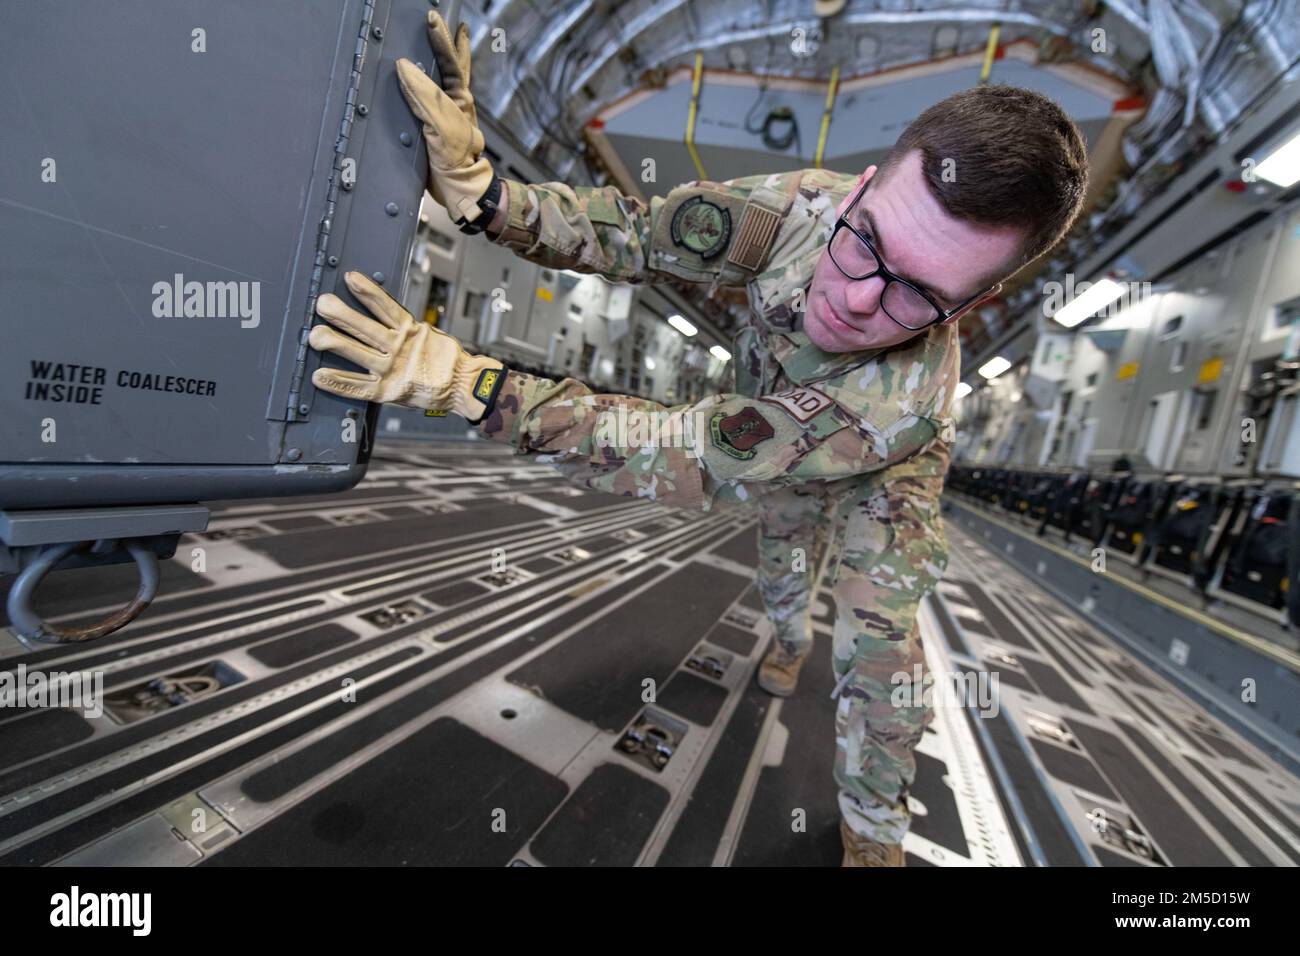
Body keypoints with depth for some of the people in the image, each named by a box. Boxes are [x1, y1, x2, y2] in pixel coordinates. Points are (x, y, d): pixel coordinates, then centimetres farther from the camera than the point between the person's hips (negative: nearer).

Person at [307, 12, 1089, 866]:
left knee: (880, 639, -9)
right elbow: (636, 233, -28)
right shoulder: (803, 204, -37)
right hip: (781, 444, 5)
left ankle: (872, 833, 19)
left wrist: (469, 383, -56)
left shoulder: (902, 398, -48)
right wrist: (481, 192, -44)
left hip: (880, 471, -4)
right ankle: (790, 640, 62)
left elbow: (693, 460, -50)